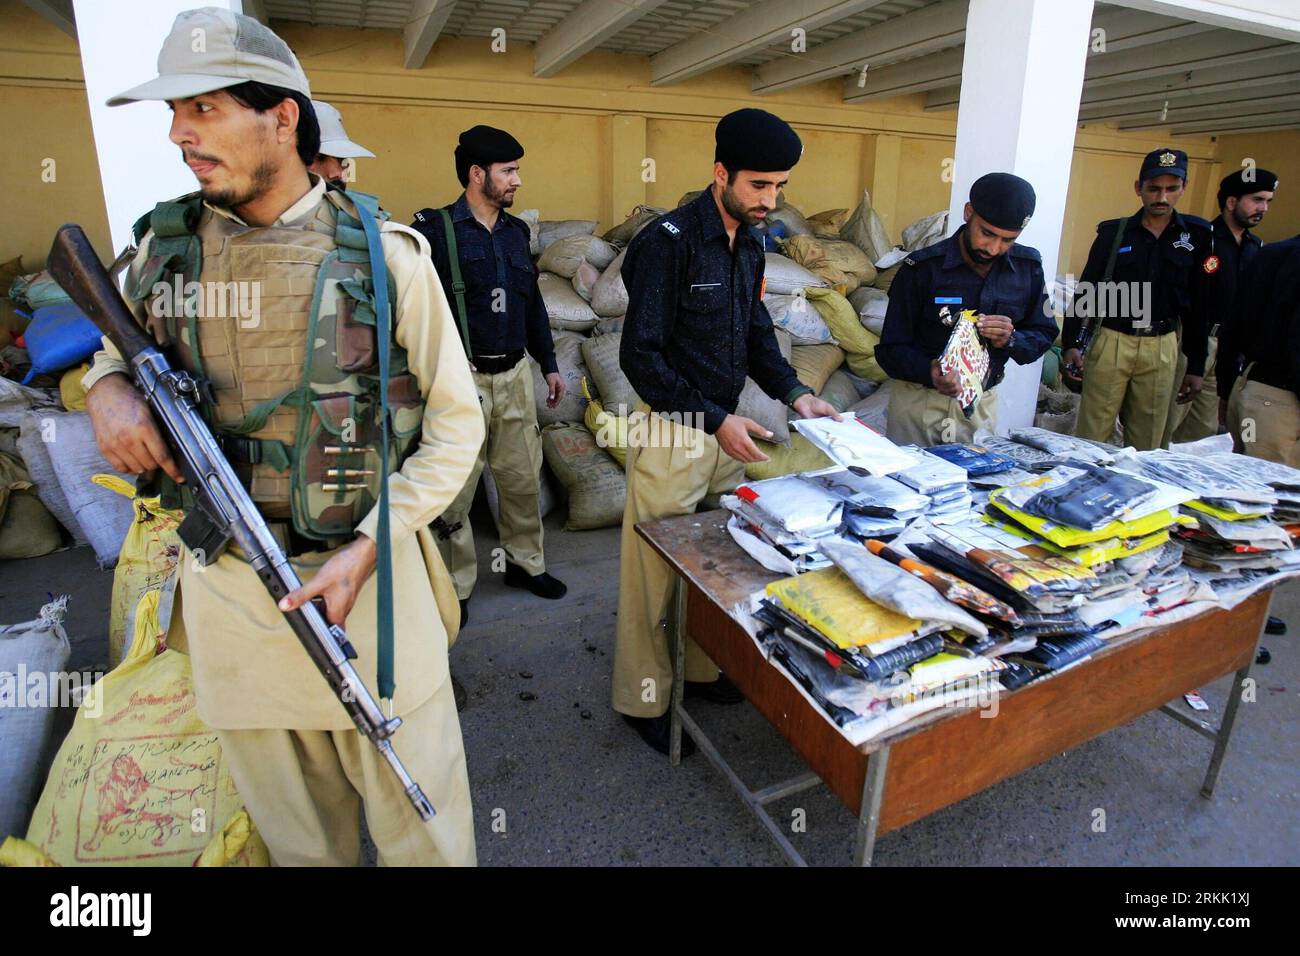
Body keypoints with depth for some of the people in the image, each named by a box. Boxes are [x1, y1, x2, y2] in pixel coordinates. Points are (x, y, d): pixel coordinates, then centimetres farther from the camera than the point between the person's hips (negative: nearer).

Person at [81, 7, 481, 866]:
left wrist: (366, 549, -15)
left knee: (420, 819, 14)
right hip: (223, 591, 4)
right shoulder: (165, 245, 2)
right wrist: (109, 387, -5)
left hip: (366, 574, -3)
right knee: (294, 828, 22)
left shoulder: (383, 254, -9)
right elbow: (116, 345, 21)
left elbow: (455, 426, -6)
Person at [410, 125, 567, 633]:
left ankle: (525, 562, 32)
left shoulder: (515, 231, 12)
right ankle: (456, 586, 19)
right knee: (454, 490, 3)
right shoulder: (434, 230, -8)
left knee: (524, 478, 13)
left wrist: (549, 363, 19)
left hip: (515, 375, 6)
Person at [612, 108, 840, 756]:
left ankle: (702, 669, 35)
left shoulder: (749, 245, 10)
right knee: (654, 575, 3)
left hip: (726, 428, 8)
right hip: (672, 435, -7)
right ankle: (643, 700, 20)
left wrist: (794, 393, 3)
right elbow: (640, 355, -17)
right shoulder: (668, 241, -15)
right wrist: (716, 420, -19)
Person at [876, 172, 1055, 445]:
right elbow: (891, 348, -13)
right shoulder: (922, 267, -14)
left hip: (982, 404, 3)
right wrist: (930, 372, -32)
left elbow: (1043, 336, 6)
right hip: (919, 400, -3)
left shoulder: (1027, 267, -2)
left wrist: (1011, 340, -16)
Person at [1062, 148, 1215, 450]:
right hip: (1111, 342, -1)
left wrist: (1196, 366, 8)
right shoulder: (1113, 232, 3)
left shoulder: (1197, 235, 6)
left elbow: (1200, 306, 9)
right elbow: (1085, 291, 4)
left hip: (1162, 348, 2)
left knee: (1147, 444, 6)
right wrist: (1071, 343, -8)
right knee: (1092, 436, -3)